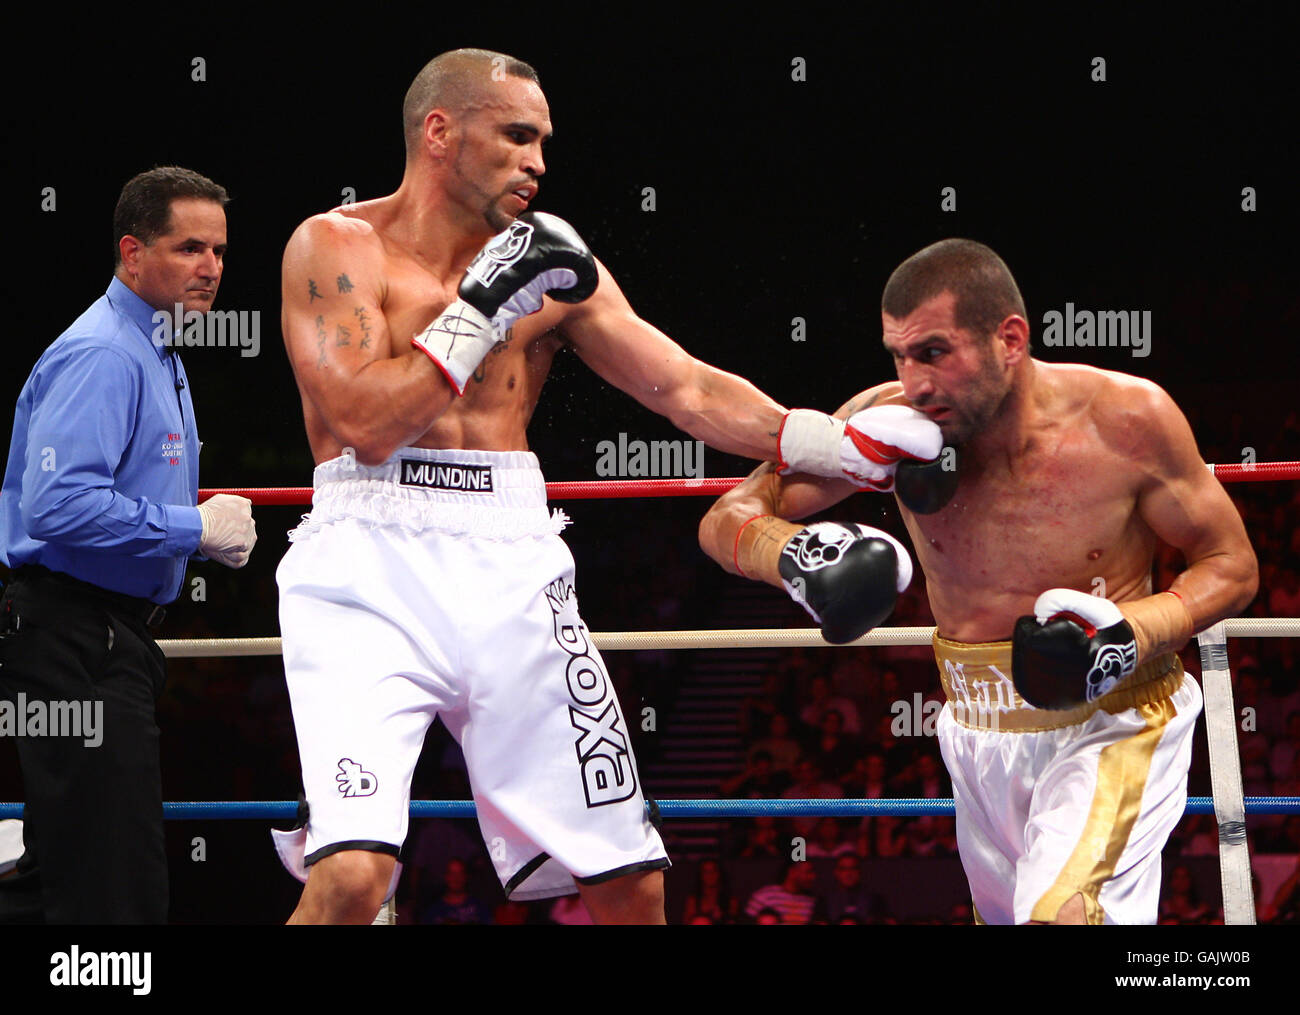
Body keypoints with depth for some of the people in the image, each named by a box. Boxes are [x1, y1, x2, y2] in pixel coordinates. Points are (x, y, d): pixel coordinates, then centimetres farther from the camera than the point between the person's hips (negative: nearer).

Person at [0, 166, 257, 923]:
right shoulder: (101, 356, -16)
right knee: (116, 887, -13)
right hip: (76, 640, -11)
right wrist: (195, 530, -20)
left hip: (113, 640, 11)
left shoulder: (158, 357, 18)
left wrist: (215, 529, 11)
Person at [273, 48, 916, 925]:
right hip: (369, 567, -5)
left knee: (630, 881, 4)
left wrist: (851, 448, 4)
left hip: (513, 566, 5)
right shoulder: (337, 247, 0)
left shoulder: (548, 265, 14)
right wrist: (483, 309, -8)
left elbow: (688, 390, 13)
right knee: (351, 875, -24)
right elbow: (366, 422, -12)